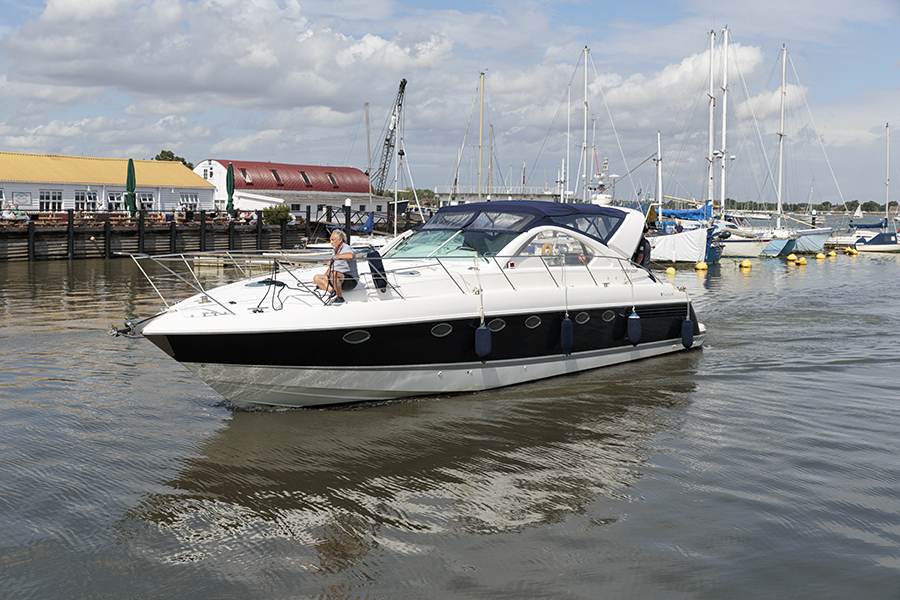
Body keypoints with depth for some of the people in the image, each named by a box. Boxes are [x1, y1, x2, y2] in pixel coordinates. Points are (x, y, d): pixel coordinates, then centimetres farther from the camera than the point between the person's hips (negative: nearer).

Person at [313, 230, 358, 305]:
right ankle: (333, 292, -21)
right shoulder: (335, 251, 17)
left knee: (334, 273, -38)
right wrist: (324, 277, 17)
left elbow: (350, 256, -40)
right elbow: (330, 267, 28)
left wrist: (335, 257, -29)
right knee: (317, 278, 2)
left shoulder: (346, 249, -13)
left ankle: (340, 297, -25)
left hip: (350, 280, -10)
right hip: (337, 279, 10)